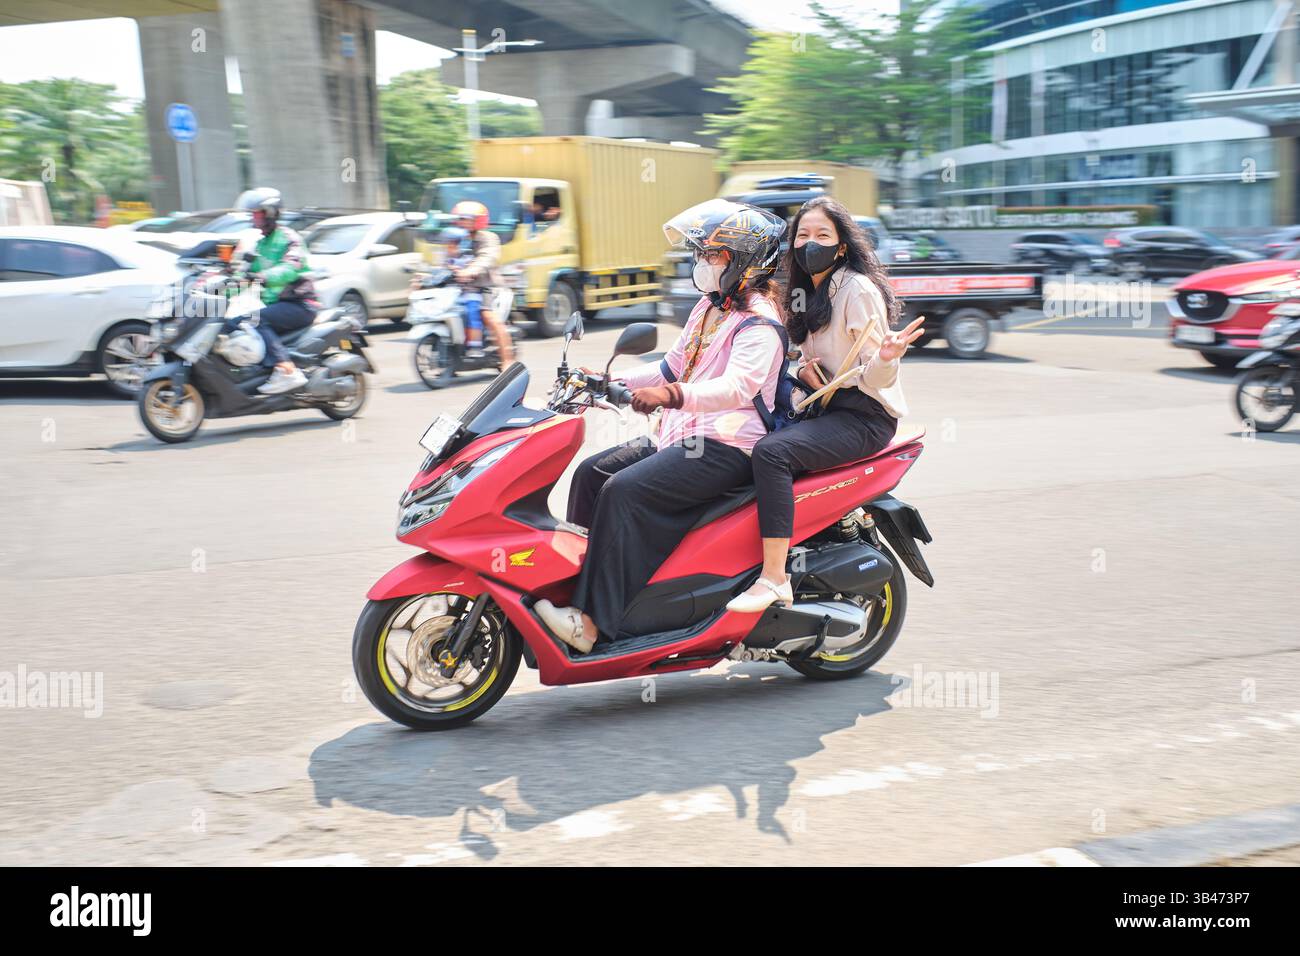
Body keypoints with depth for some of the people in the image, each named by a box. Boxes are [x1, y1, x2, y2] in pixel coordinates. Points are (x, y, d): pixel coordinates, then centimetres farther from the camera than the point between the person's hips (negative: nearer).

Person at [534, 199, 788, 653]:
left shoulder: (759, 321, -12)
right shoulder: (709, 306, 19)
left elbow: (739, 386, -28)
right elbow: (673, 365, 24)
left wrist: (670, 396, -43)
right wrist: (612, 382, 12)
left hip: (726, 447, -10)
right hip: (683, 436, 10)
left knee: (624, 491, -25)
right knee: (591, 473, 0)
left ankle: (592, 622, -23)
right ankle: (571, 580, 4)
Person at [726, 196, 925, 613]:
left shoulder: (858, 289, -12)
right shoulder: (806, 292, 13)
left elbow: (873, 377, -15)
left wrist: (886, 357, -38)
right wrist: (805, 369, 2)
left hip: (864, 415, -9)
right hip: (826, 407, 9)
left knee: (771, 451, -29)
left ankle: (774, 578, -28)